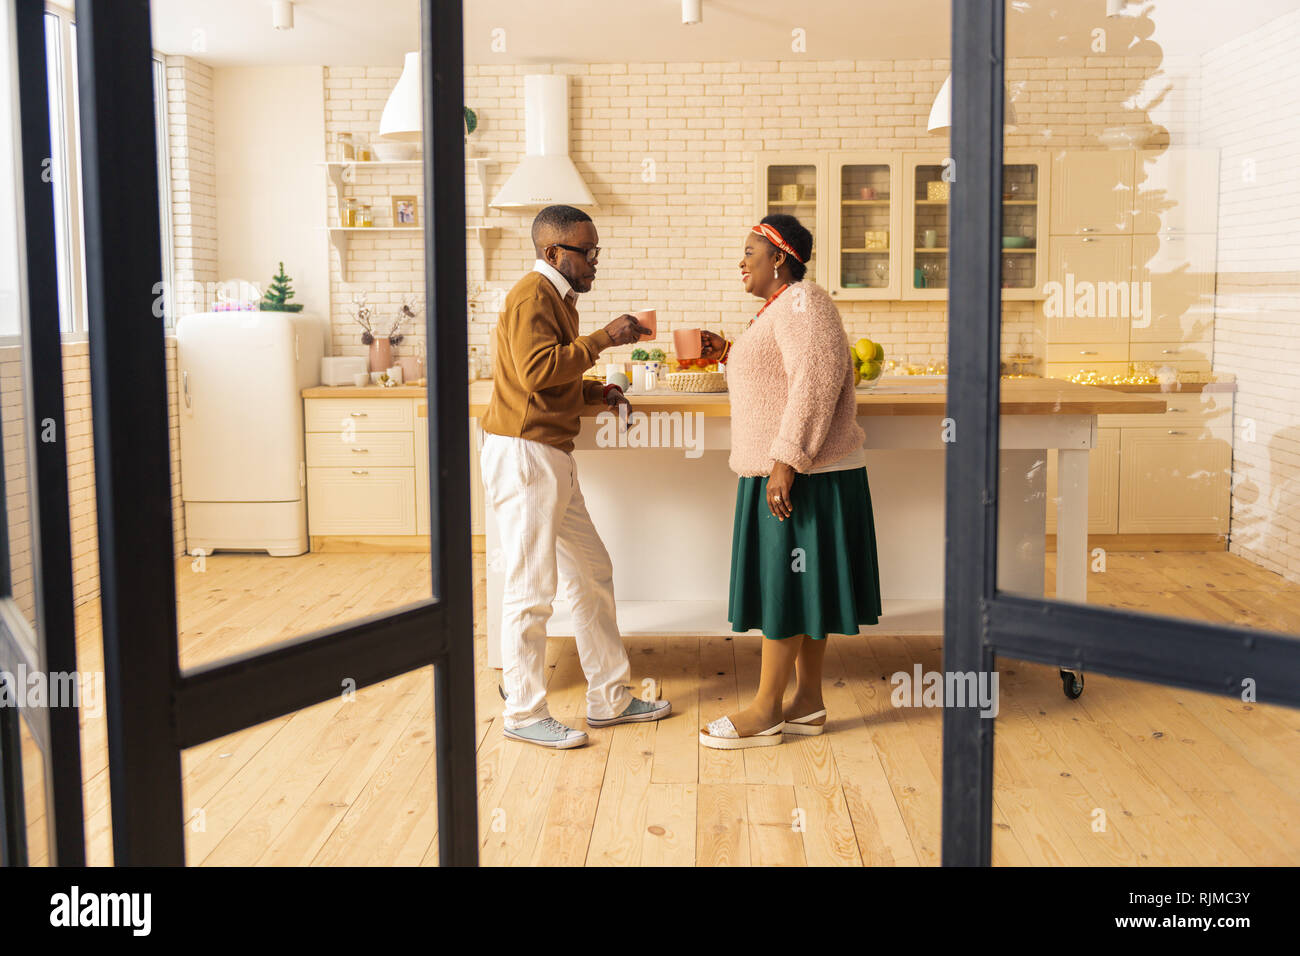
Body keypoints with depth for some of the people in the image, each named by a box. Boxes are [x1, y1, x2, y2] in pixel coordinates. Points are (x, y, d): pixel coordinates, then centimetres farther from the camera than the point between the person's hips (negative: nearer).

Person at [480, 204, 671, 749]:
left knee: (592, 573, 13)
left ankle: (610, 698, 22)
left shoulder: (557, 298, 21)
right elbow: (536, 371, -25)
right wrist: (603, 339, -20)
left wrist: (595, 392, 11)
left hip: (552, 458, 11)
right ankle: (523, 714, 6)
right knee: (531, 590, -5)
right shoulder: (532, 297, -12)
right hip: (522, 455, -11)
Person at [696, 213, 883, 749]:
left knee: (785, 586, -5)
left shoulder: (801, 301, -13)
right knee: (800, 588, 11)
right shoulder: (782, 307, 19)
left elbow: (818, 378, -24)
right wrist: (729, 354, 17)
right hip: (784, 472, 10)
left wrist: (786, 461, -28)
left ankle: (765, 711, 2)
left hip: (802, 477, -10)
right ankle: (808, 704, 18)